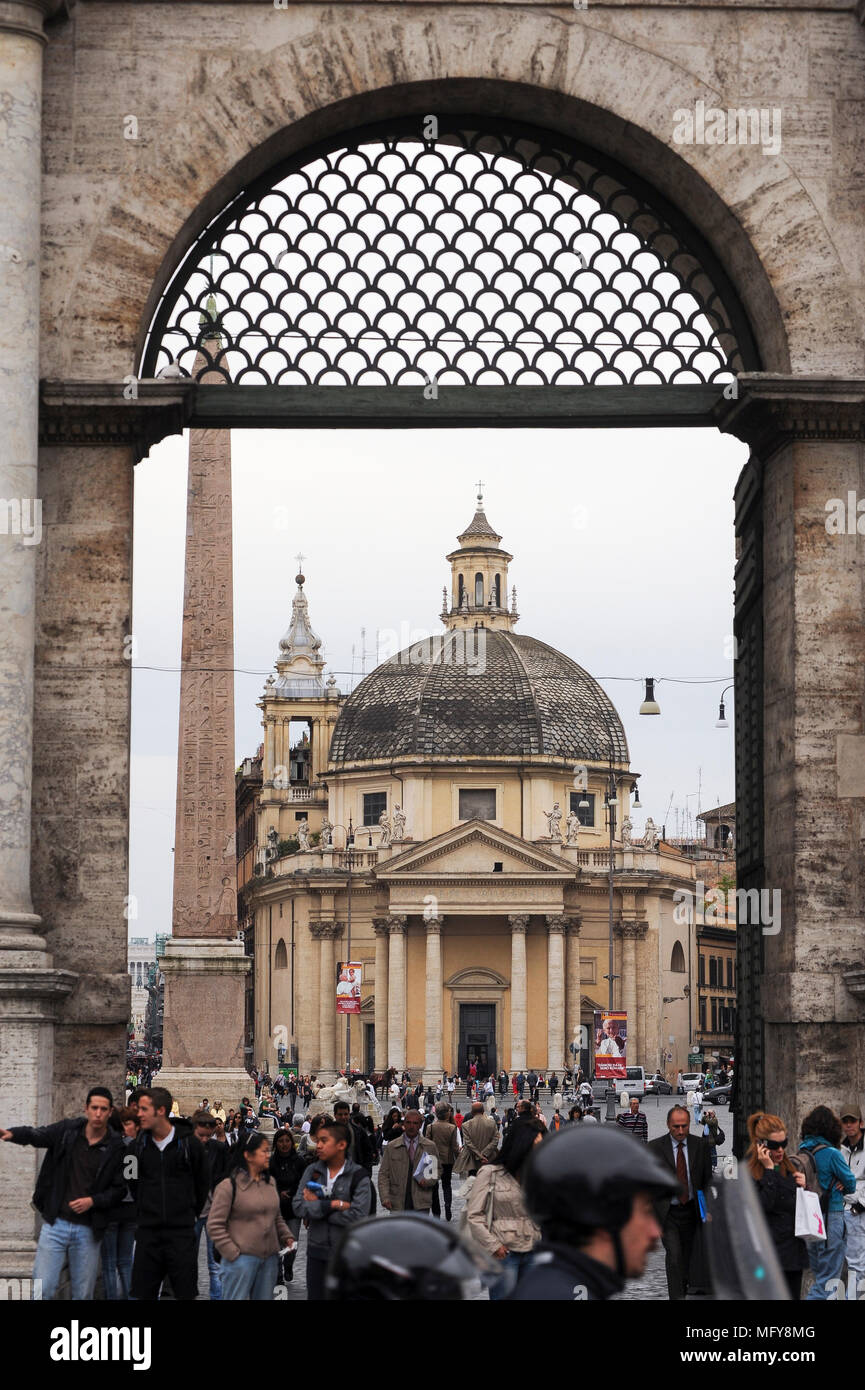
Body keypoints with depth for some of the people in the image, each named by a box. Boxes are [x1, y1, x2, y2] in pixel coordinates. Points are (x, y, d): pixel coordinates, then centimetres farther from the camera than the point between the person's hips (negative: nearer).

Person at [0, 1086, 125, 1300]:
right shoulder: (67, 1131, 1)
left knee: (83, 1294, 7)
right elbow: (36, 1135, -11)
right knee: (42, 1290, -4)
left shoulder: (116, 1148, -1)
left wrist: (93, 1201, -13)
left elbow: (119, 1189, 4)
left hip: (87, 1231, 0)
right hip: (55, 1224, 0)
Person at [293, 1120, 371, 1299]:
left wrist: (317, 1206, -13)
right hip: (316, 1252, 3)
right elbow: (298, 1207, -9)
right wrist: (334, 1205, -19)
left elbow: (358, 1217, -21)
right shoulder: (312, 1171, 2)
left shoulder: (358, 1177, -9)